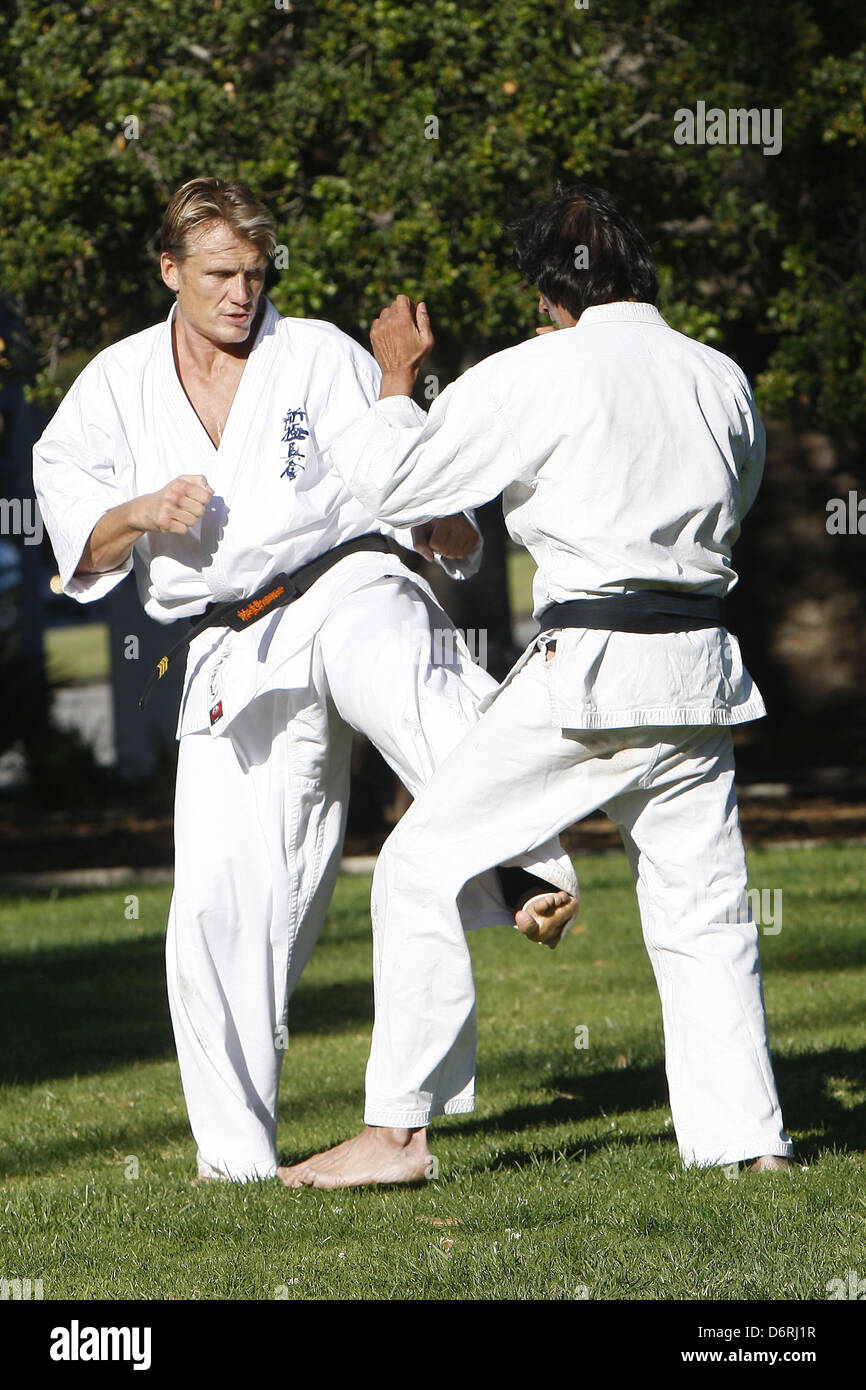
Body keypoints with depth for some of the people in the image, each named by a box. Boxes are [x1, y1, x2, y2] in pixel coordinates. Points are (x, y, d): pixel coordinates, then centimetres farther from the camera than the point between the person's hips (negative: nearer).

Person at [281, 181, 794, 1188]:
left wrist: (396, 380, 13)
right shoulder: (723, 379, 8)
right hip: (699, 670, 6)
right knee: (701, 905, 16)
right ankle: (746, 1134, 12)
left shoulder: (536, 377, -9)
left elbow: (396, 484, -3)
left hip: (587, 673, -6)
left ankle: (397, 1131, -1)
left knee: (424, 868, 2)